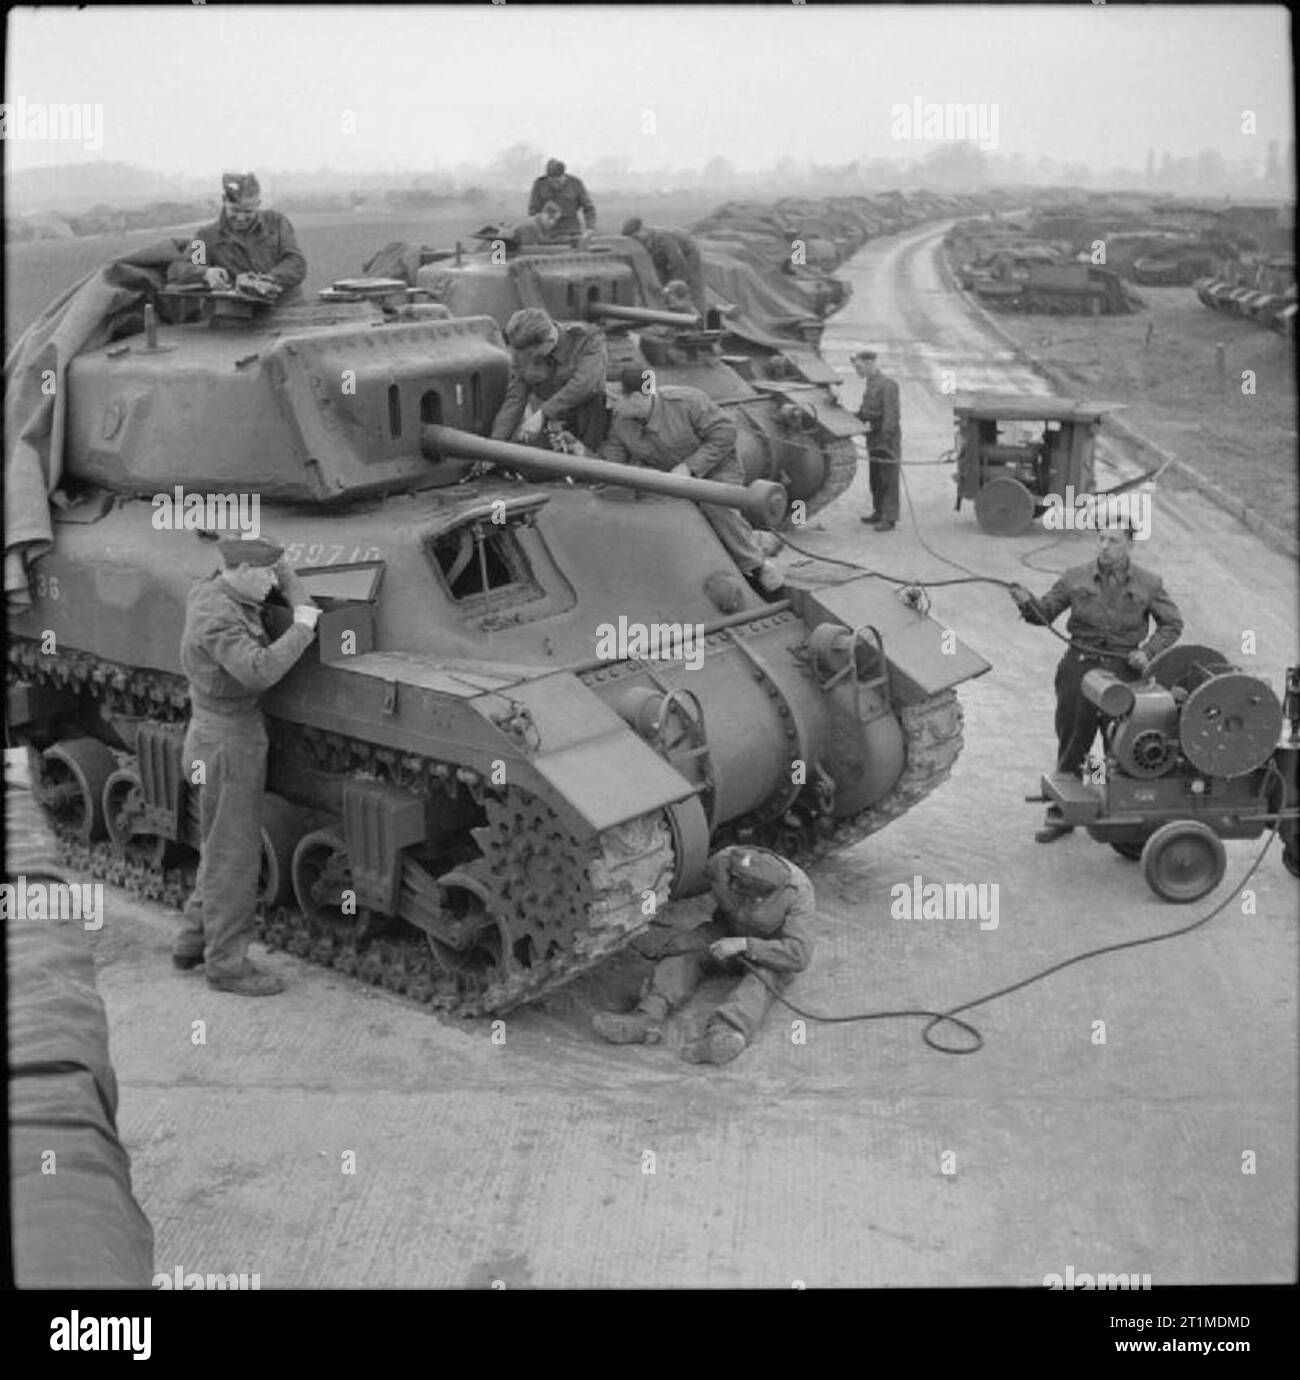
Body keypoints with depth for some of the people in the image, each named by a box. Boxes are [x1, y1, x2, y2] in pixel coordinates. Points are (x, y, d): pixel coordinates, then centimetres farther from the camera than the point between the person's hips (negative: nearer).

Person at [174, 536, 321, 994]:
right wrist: (301, 629, -27)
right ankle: (227, 963, 10)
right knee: (233, 857, 0)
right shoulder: (218, 617, -24)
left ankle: (194, 940, 33)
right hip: (228, 744, -10)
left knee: (223, 848, 22)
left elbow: (279, 566, 20)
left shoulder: (212, 589, 5)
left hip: (215, 732, 10)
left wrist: (300, 602, 3)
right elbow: (259, 671, -38)